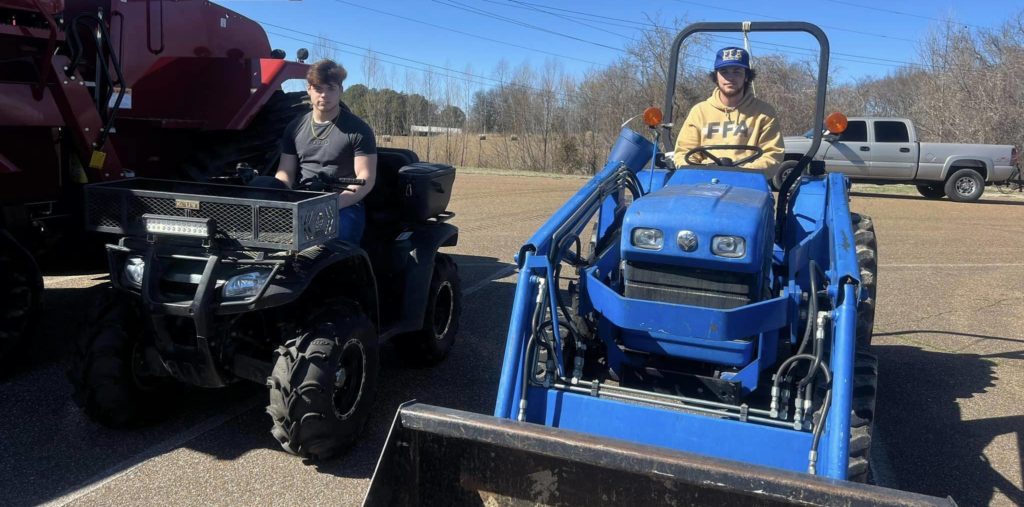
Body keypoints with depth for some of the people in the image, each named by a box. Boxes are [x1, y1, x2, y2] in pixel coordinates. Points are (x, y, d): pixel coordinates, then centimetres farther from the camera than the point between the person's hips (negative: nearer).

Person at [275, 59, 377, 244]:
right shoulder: (295, 128, 16)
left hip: (344, 207, -4)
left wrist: (334, 204, -20)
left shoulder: (358, 130, 2)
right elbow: (285, 172, 16)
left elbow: (366, 178, -5)